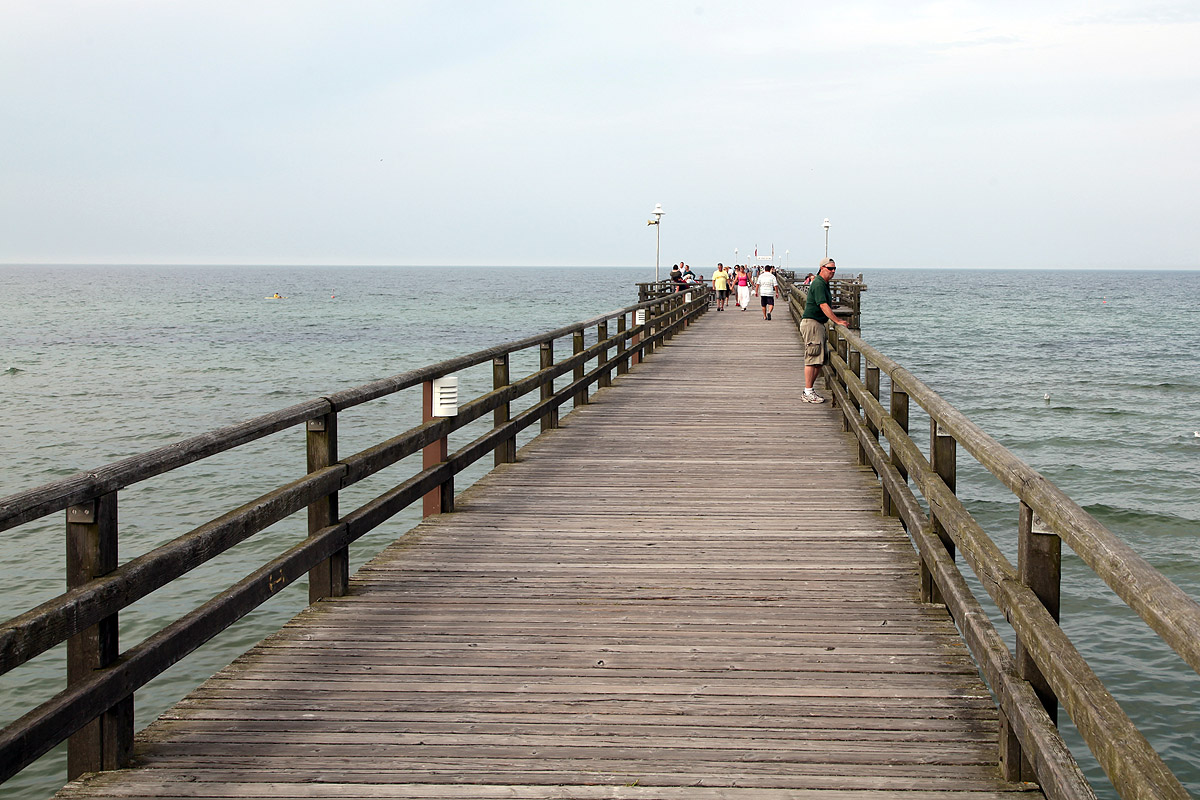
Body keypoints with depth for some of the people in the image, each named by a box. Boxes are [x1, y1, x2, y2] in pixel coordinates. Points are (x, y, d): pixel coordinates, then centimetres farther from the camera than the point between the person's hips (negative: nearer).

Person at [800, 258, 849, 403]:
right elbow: (823, 305, -22)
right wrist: (837, 321, -21)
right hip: (811, 323, -11)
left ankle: (809, 391, 14)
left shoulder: (824, 283, 18)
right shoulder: (818, 284, -15)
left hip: (818, 324, 11)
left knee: (819, 360, 10)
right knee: (812, 359, -10)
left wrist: (837, 319, 22)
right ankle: (808, 393, -9)